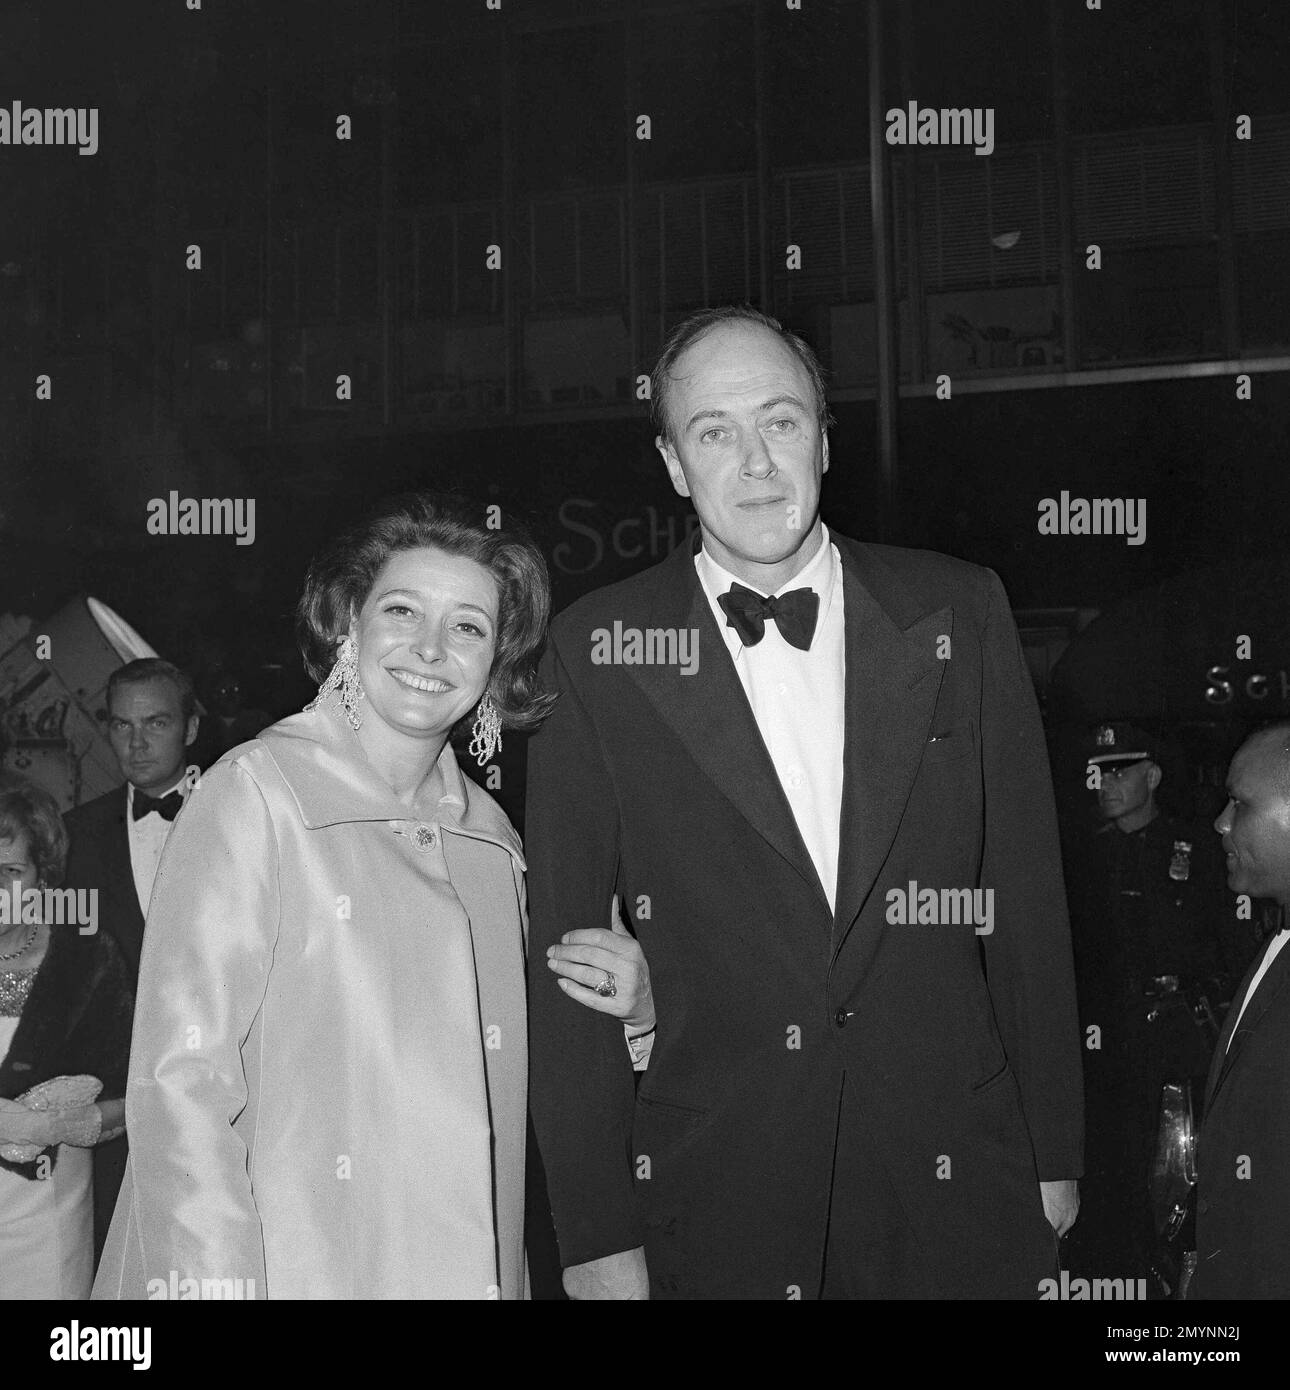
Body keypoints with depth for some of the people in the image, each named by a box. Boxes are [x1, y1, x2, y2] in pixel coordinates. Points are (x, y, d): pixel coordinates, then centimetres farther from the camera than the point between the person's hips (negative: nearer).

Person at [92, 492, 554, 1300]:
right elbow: (181, 1083, -16)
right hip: (290, 1267, -5)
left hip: (467, 1266, 5)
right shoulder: (256, 792, -11)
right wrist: (216, 1280, -20)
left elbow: (488, 1092, 11)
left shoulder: (491, 836, 5)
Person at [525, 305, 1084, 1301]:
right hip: (708, 1207, -1)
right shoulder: (599, 653, -6)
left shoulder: (959, 613, 0)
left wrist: (1054, 1156, 5)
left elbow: (1025, 893, 4)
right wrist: (599, 1231, -6)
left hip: (952, 1188, 2)